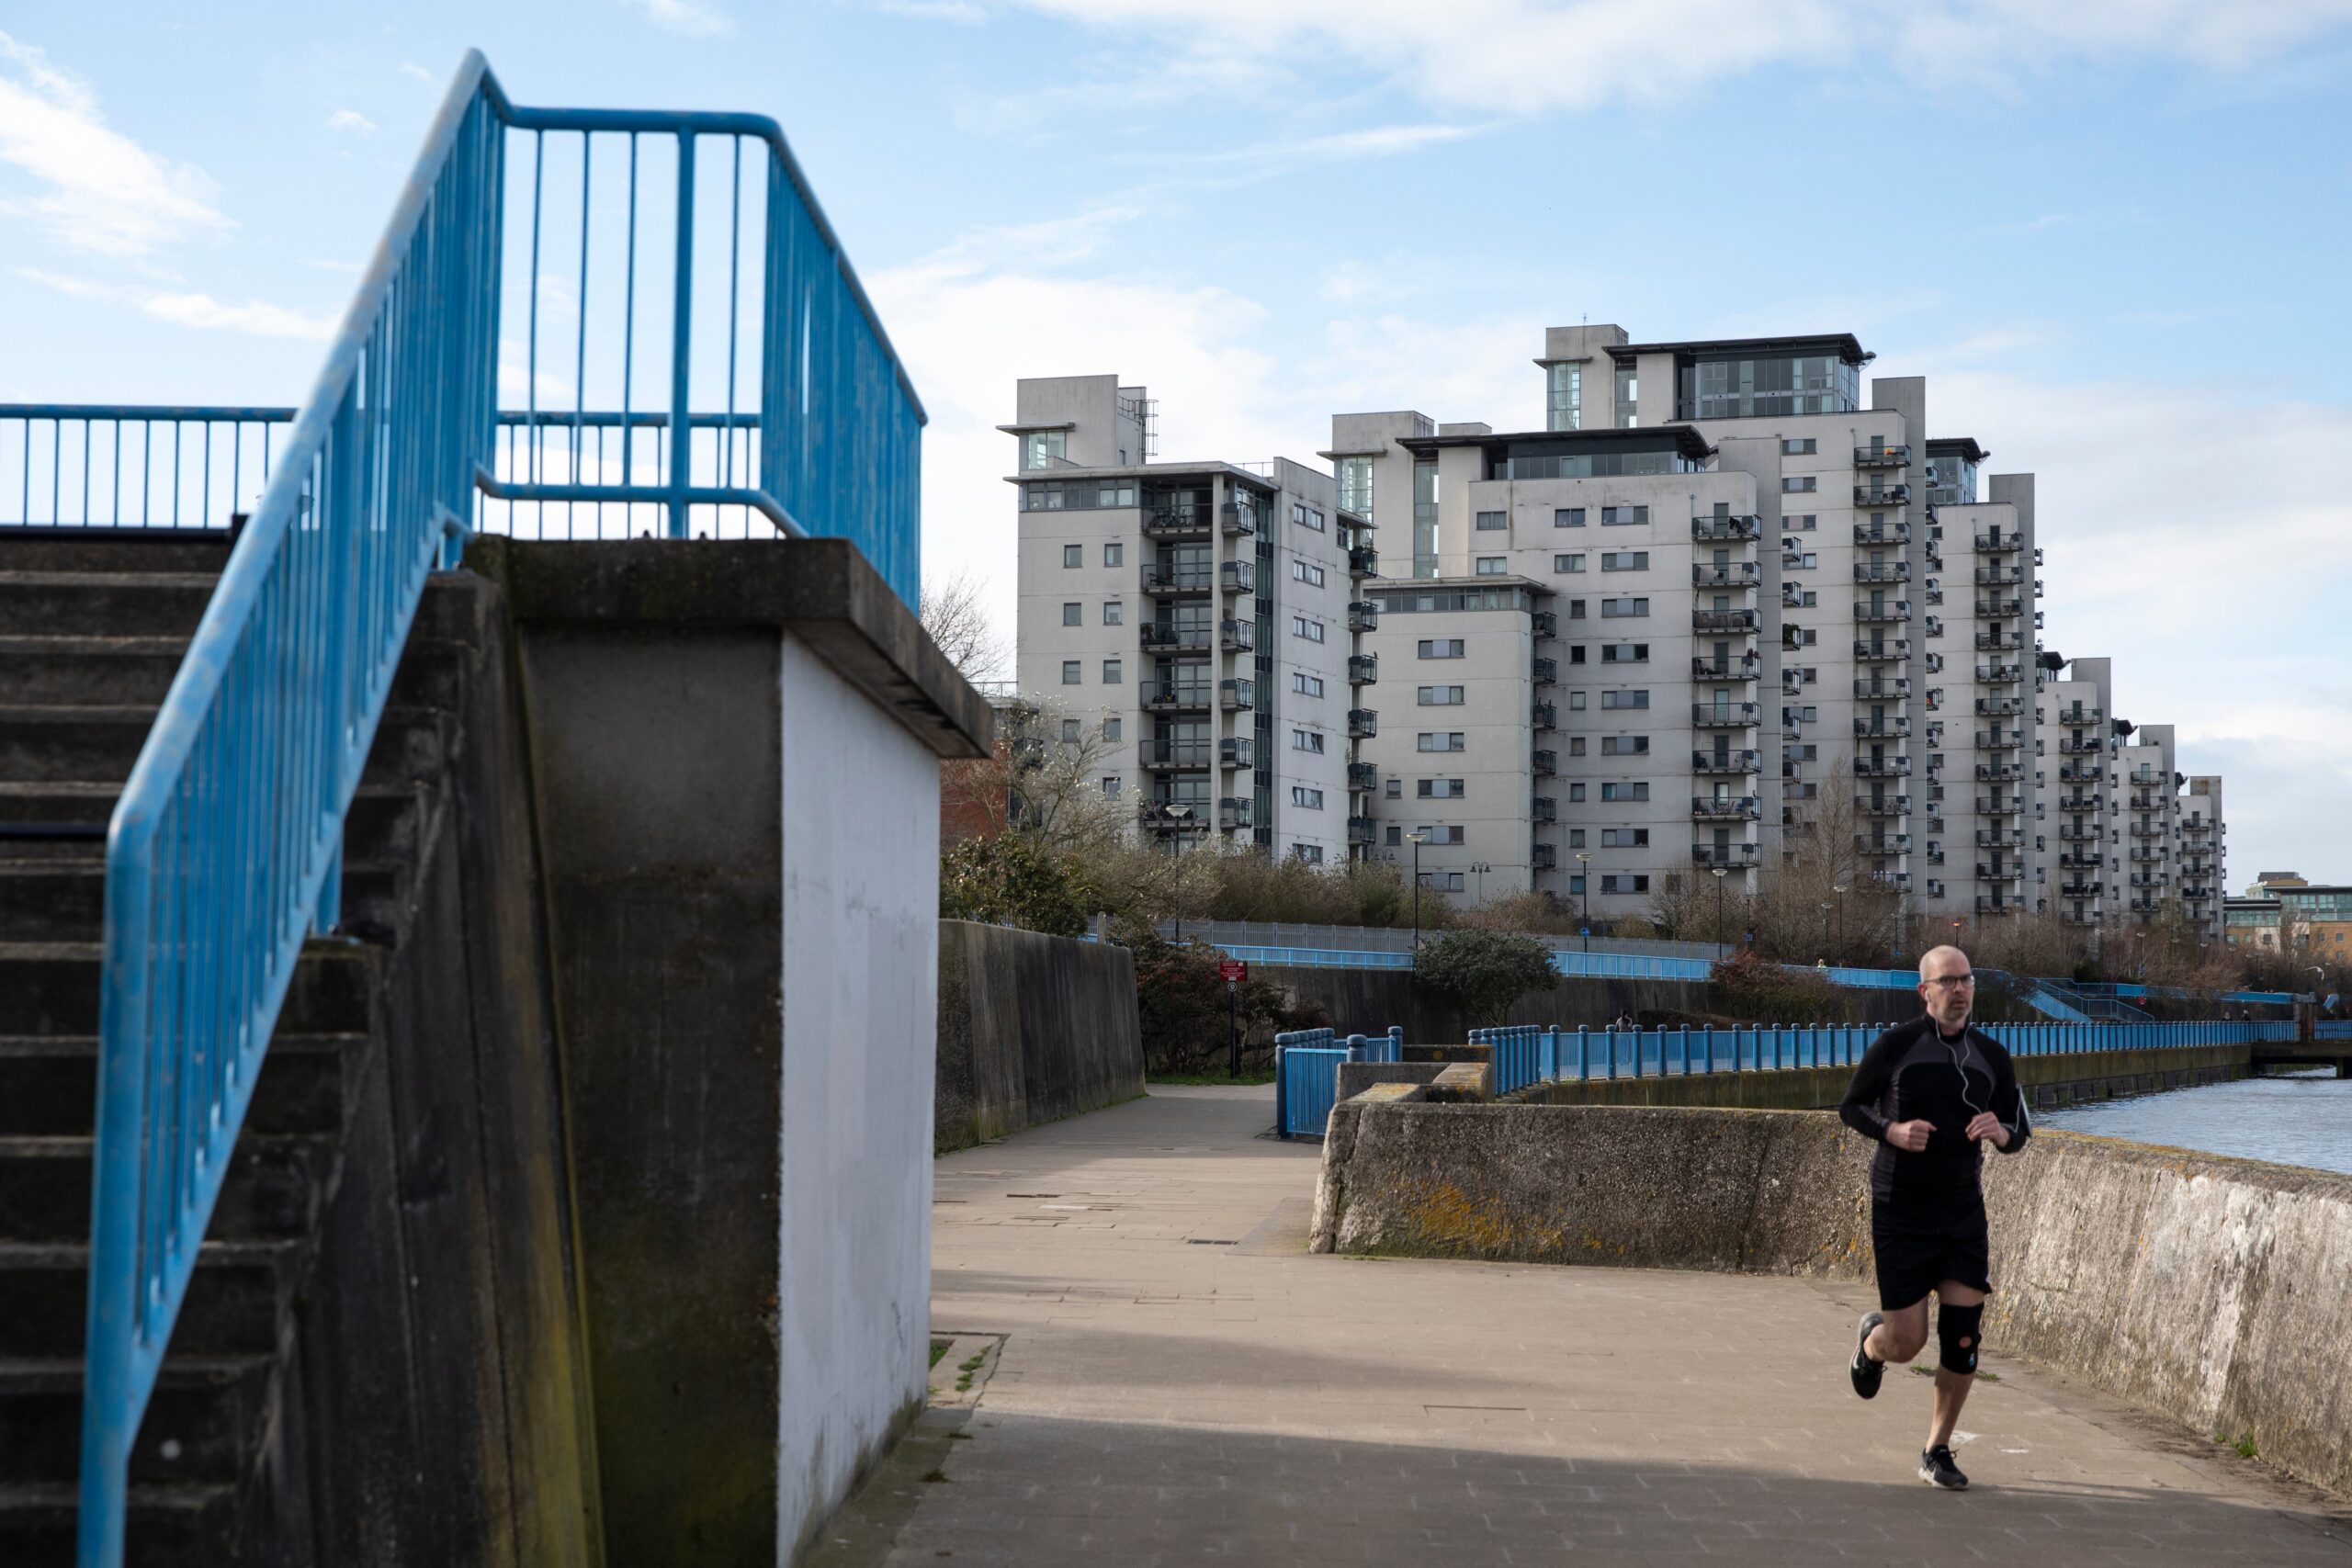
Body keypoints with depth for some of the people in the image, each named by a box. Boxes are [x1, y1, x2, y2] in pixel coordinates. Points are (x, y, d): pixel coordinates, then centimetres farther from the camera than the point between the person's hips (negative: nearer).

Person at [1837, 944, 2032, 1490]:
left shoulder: (1990, 1055, 6)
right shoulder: (1895, 1046, -6)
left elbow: (2019, 1132, 14)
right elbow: (1850, 1107, 3)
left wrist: (2001, 1131, -11)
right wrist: (1892, 1130, -16)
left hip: (1963, 1213, 3)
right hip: (1901, 1214, -3)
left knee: (1963, 1337, -5)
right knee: (1906, 1342, -4)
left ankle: (1937, 1451, 12)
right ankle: (1871, 1339, 35)